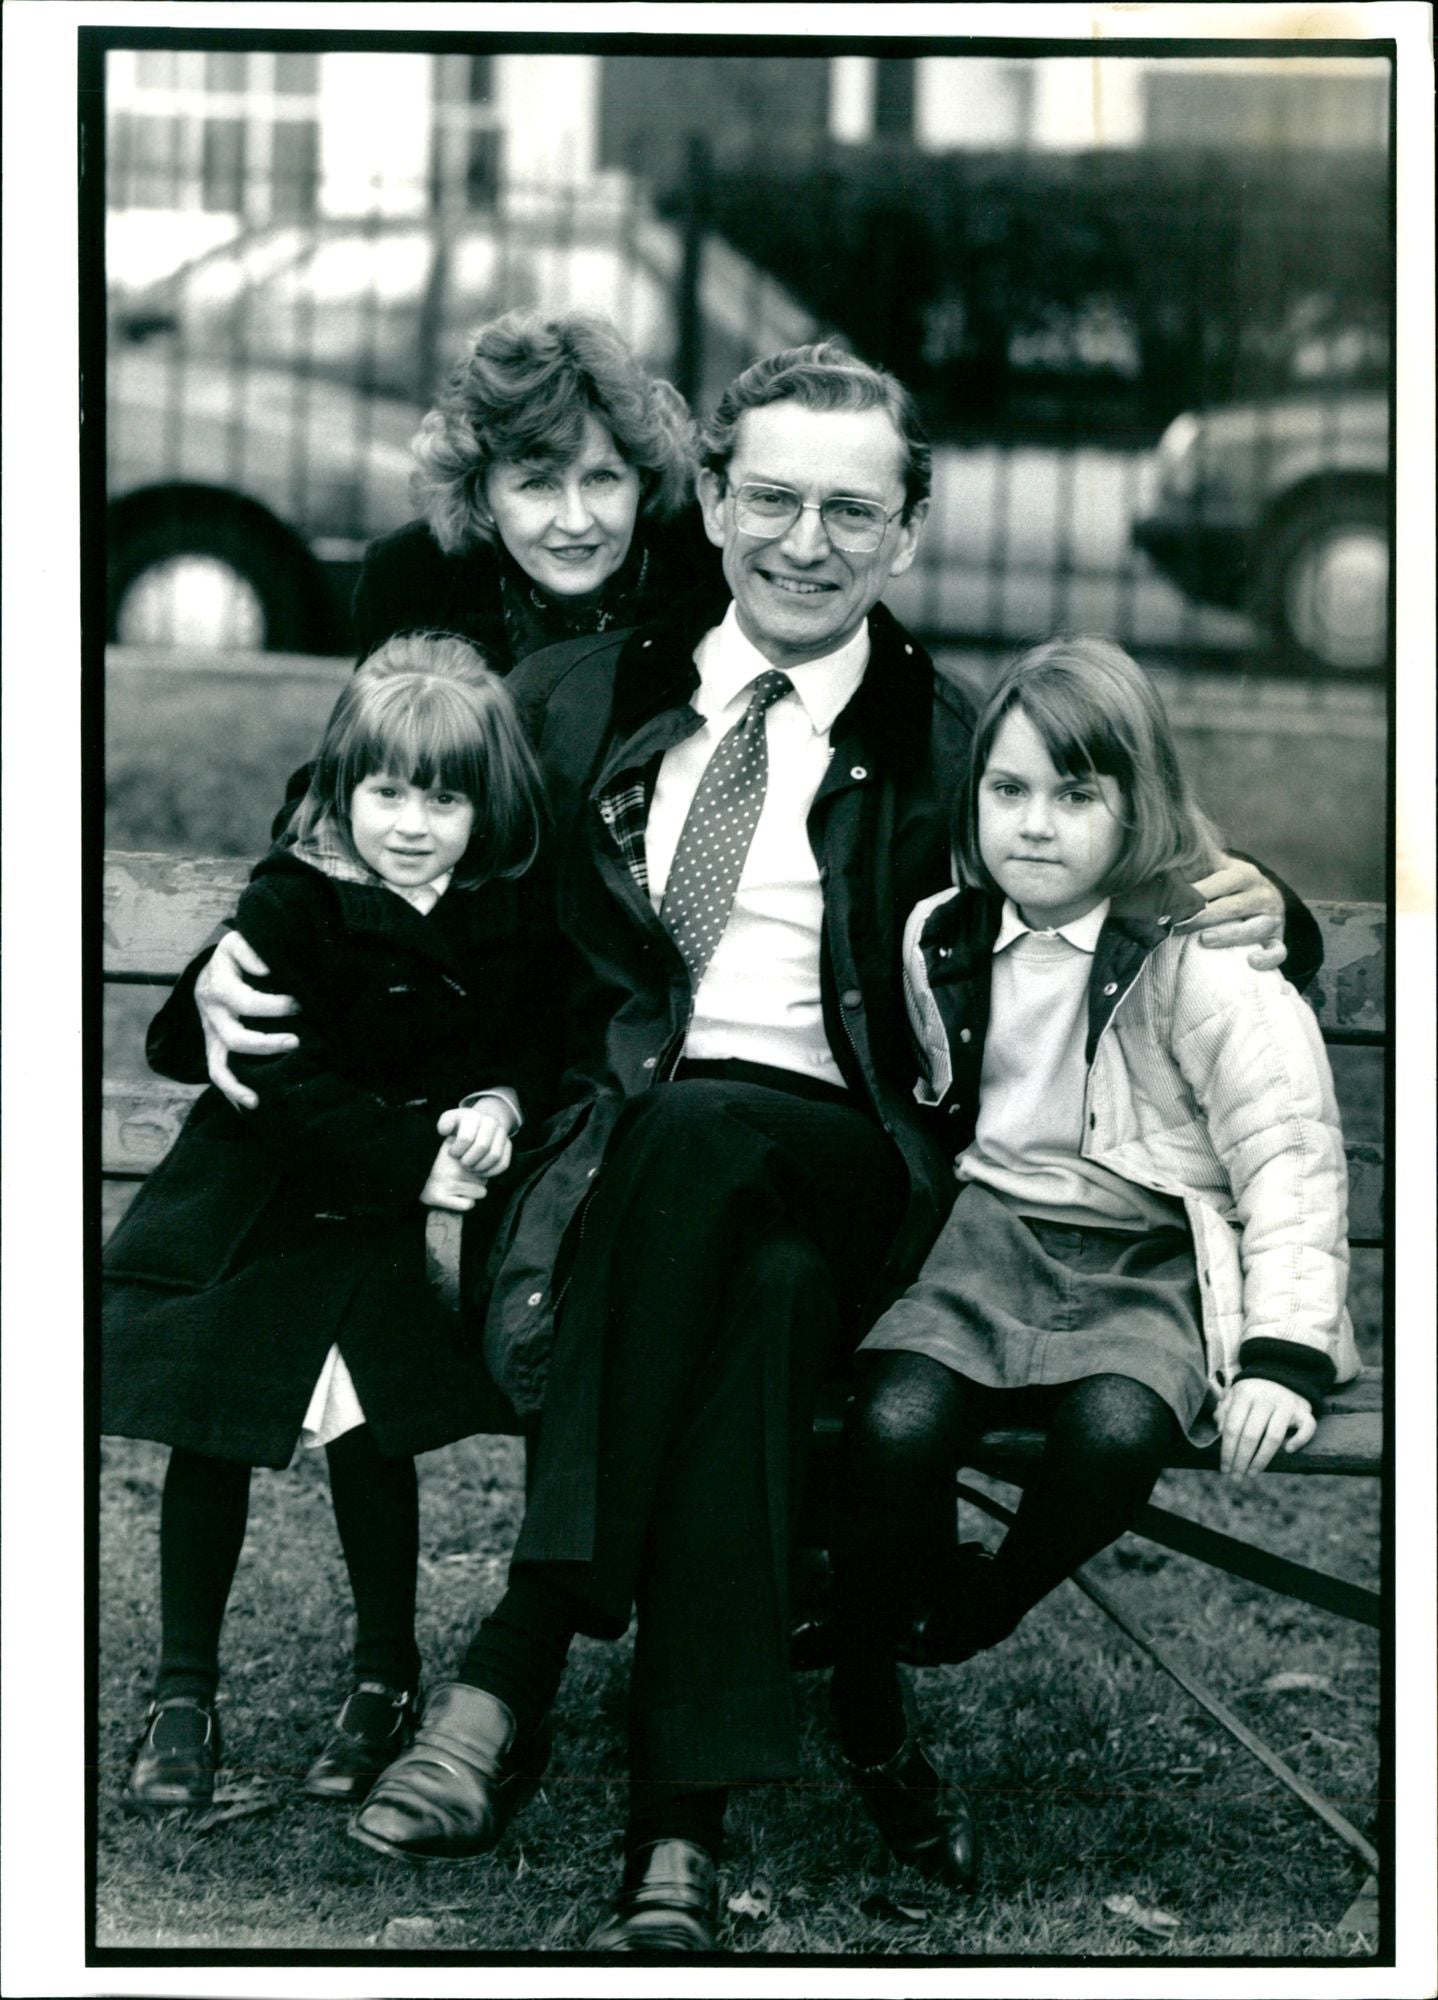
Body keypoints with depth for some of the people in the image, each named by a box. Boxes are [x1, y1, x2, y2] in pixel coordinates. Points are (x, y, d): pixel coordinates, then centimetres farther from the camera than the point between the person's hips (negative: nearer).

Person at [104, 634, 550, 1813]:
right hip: (254, 1212, -1)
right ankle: (184, 1694, 16)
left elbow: (538, 1041, 11)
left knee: (367, 1425, -10)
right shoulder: (290, 908, -10)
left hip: (392, 1226, 2)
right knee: (210, 1429, 2)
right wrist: (412, 1162, -20)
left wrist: (501, 1107, -11)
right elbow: (285, 1086, -16)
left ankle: (387, 1683, 9)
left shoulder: (505, 920, 2)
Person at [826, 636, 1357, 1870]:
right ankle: (867, 1718, -7)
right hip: (992, 1235, 3)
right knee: (895, 1424, -27)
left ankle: (984, 1608, -2)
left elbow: (1290, 1159, -8)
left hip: (1147, 1261, -3)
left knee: (1113, 1432, -35)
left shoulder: (1203, 958, -6)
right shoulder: (945, 944, 9)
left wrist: (1286, 1351, -16)